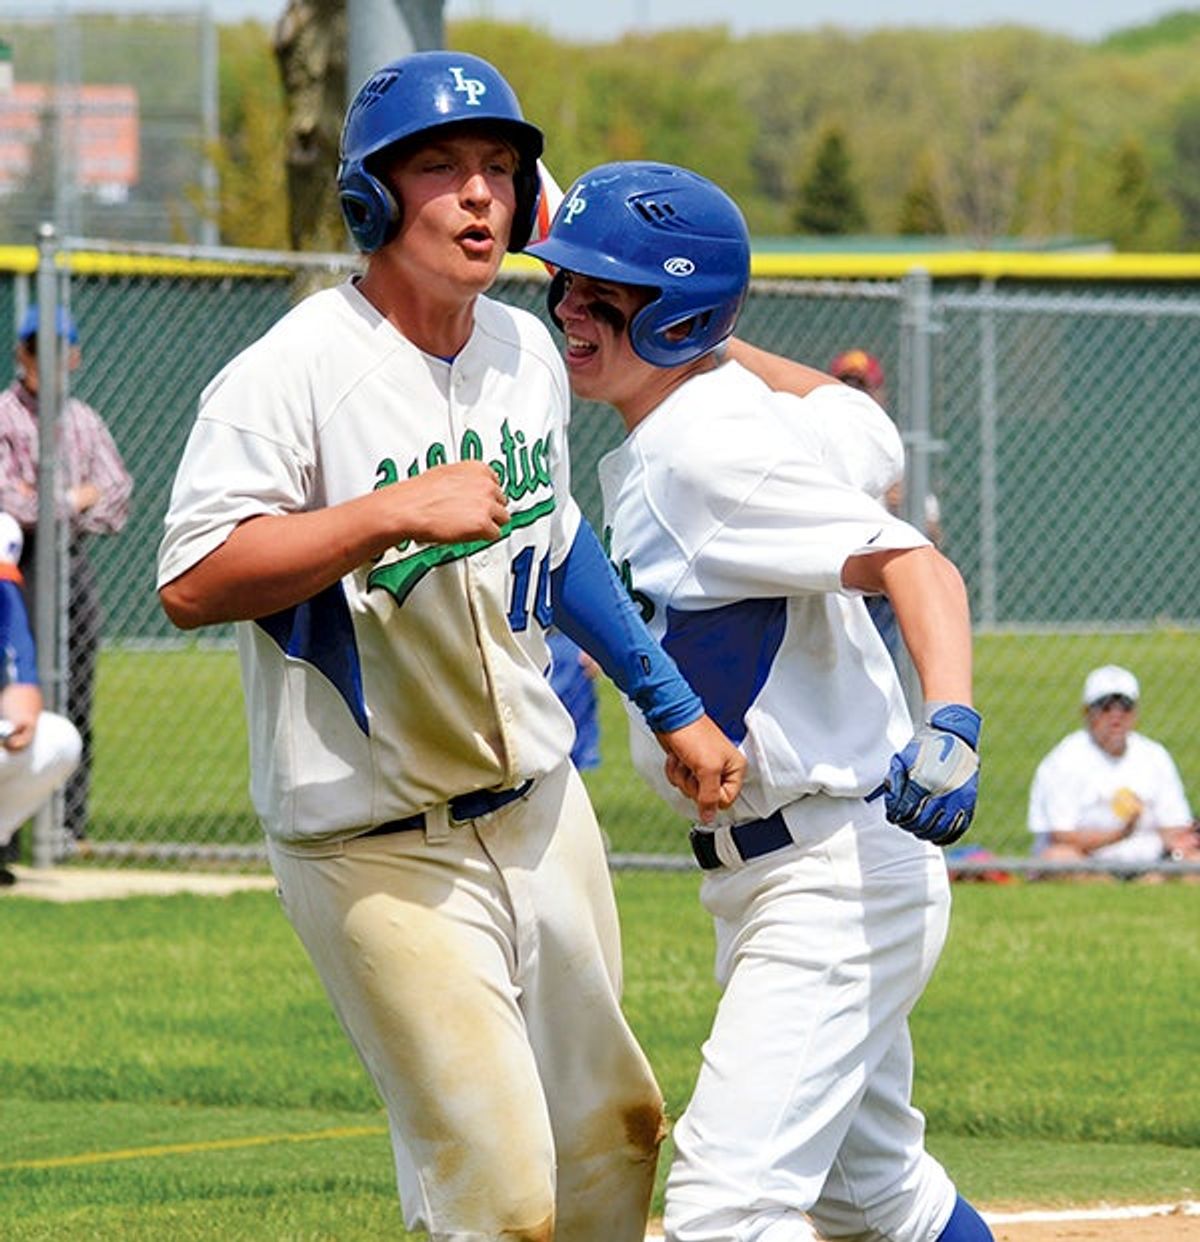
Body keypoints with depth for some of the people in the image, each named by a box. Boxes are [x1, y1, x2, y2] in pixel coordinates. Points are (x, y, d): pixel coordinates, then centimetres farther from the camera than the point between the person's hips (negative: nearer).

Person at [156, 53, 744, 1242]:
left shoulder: (527, 355, 7)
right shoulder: (289, 376, -17)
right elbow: (190, 582, -26)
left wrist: (670, 708, 24)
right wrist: (395, 513, -31)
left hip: (542, 812, 8)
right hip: (379, 851, -8)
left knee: (610, 1139, 18)